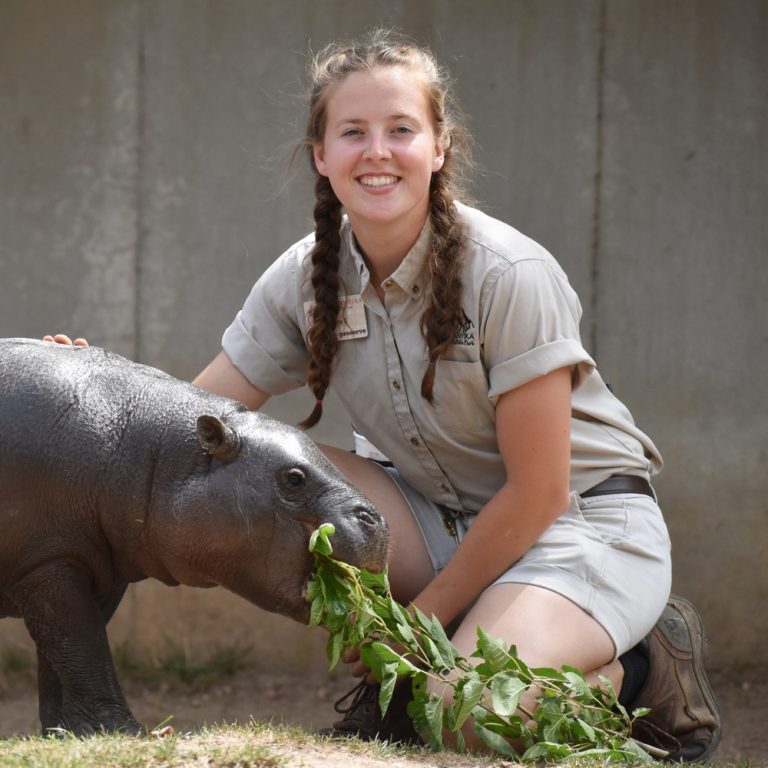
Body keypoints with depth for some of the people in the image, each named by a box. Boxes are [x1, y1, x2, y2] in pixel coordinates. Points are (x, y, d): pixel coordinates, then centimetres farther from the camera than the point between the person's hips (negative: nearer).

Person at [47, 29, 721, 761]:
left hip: (586, 515, -5)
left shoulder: (509, 275, -22)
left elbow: (538, 493, -19)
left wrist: (420, 622, -14)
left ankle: (641, 666, 0)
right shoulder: (303, 279, -5)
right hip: (442, 517, 6)